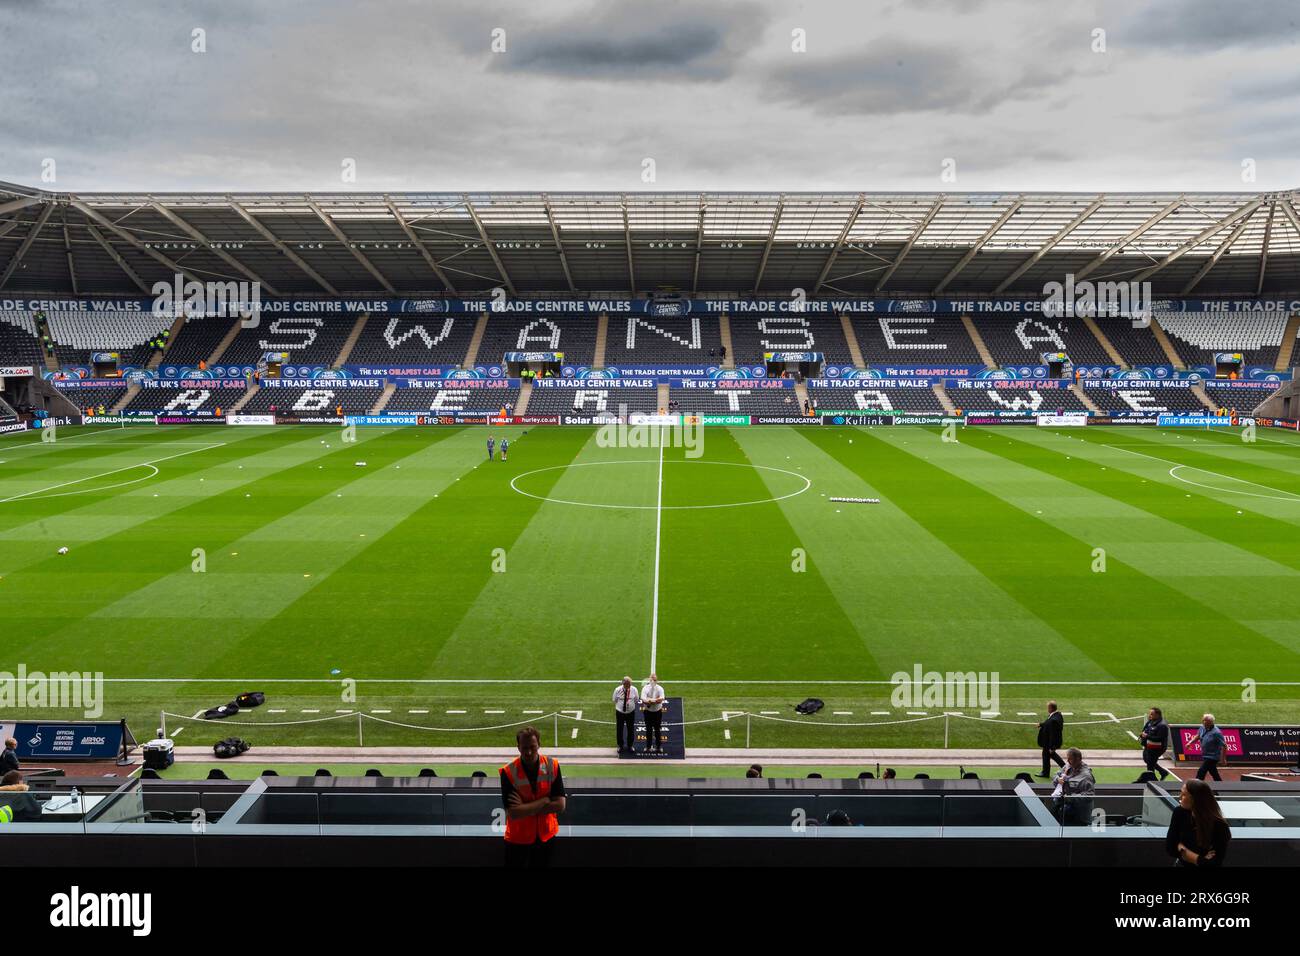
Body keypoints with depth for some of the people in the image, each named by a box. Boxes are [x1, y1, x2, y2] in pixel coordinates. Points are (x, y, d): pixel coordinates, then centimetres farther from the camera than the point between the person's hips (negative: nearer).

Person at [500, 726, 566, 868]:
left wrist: (525, 807, -20)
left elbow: (560, 805, -15)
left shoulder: (553, 766, -11)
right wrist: (545, 800, -20)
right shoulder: (508, 772, -18)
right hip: (518, 838, -2)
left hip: (546, 836, 2)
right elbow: (513, 813, -23)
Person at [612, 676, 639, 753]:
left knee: (631, 729, 11)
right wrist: (621, 705, -3)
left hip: (631, 712, 1)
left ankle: (630, 745, 30)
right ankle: (620, 746, 26)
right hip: (620, 712, -1)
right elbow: (615, 700, 1)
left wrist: (629, 704, -4)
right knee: (619, 729, 7)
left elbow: (636, 700, 3)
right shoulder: (617, 690, -14)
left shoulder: (634, 690, -11)